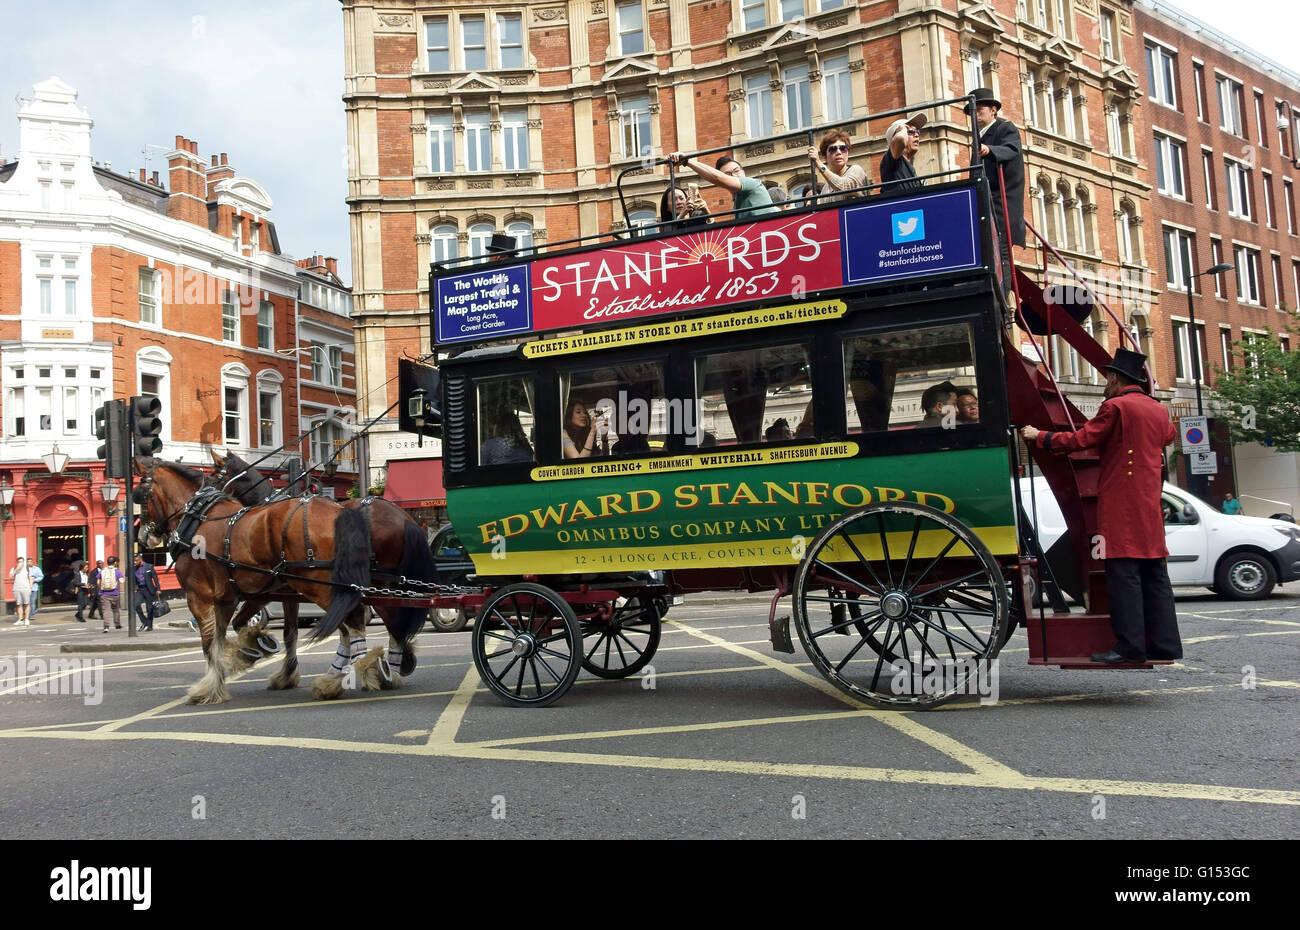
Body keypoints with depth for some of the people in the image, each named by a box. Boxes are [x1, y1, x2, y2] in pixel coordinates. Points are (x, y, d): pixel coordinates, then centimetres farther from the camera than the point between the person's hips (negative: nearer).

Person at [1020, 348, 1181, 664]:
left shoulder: (1116, 407, -8)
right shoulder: (1159, 410, 15)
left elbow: (1080, 440, -11)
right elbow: (1169, 435, 36)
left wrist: (1039, 436, -1)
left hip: (1121, 502, -7)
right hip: (1151, 505, 8)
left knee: (1123, 572, -7)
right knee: (1154, 573, 9)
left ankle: (1130, 645, -8)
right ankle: (1165, 644, 11)